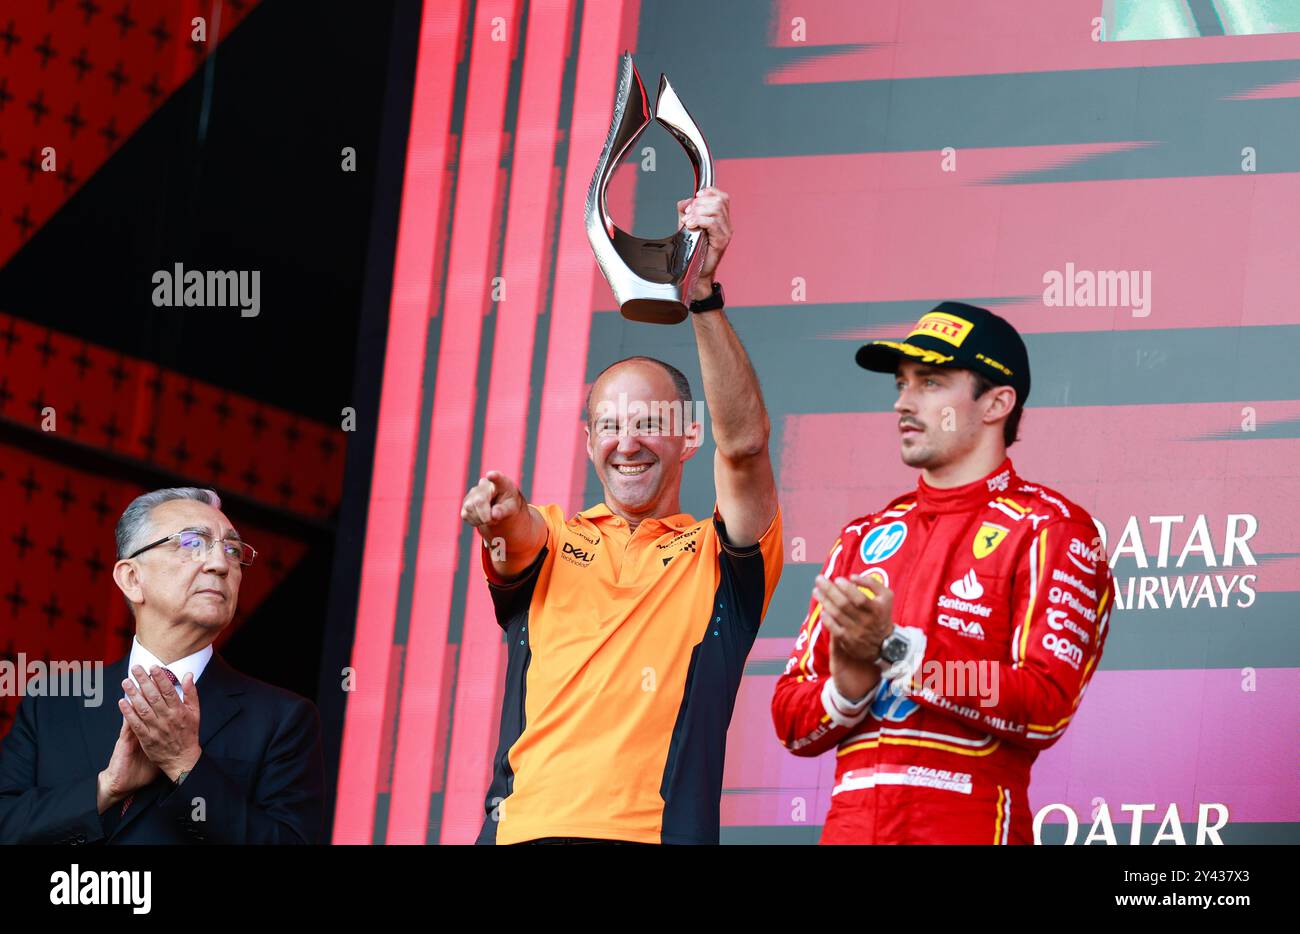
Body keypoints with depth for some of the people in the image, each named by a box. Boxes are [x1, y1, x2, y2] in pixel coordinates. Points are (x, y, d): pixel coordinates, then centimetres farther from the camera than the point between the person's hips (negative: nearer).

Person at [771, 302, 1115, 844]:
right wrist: (848, 686, -10)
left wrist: (895, 650, -17)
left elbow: (1044, 710, -14)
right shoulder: (864, 538, 15)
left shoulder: (1051, 530, -1)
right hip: (850, 823, 5)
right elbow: (791, 723, 11)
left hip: (971, 826, -5)